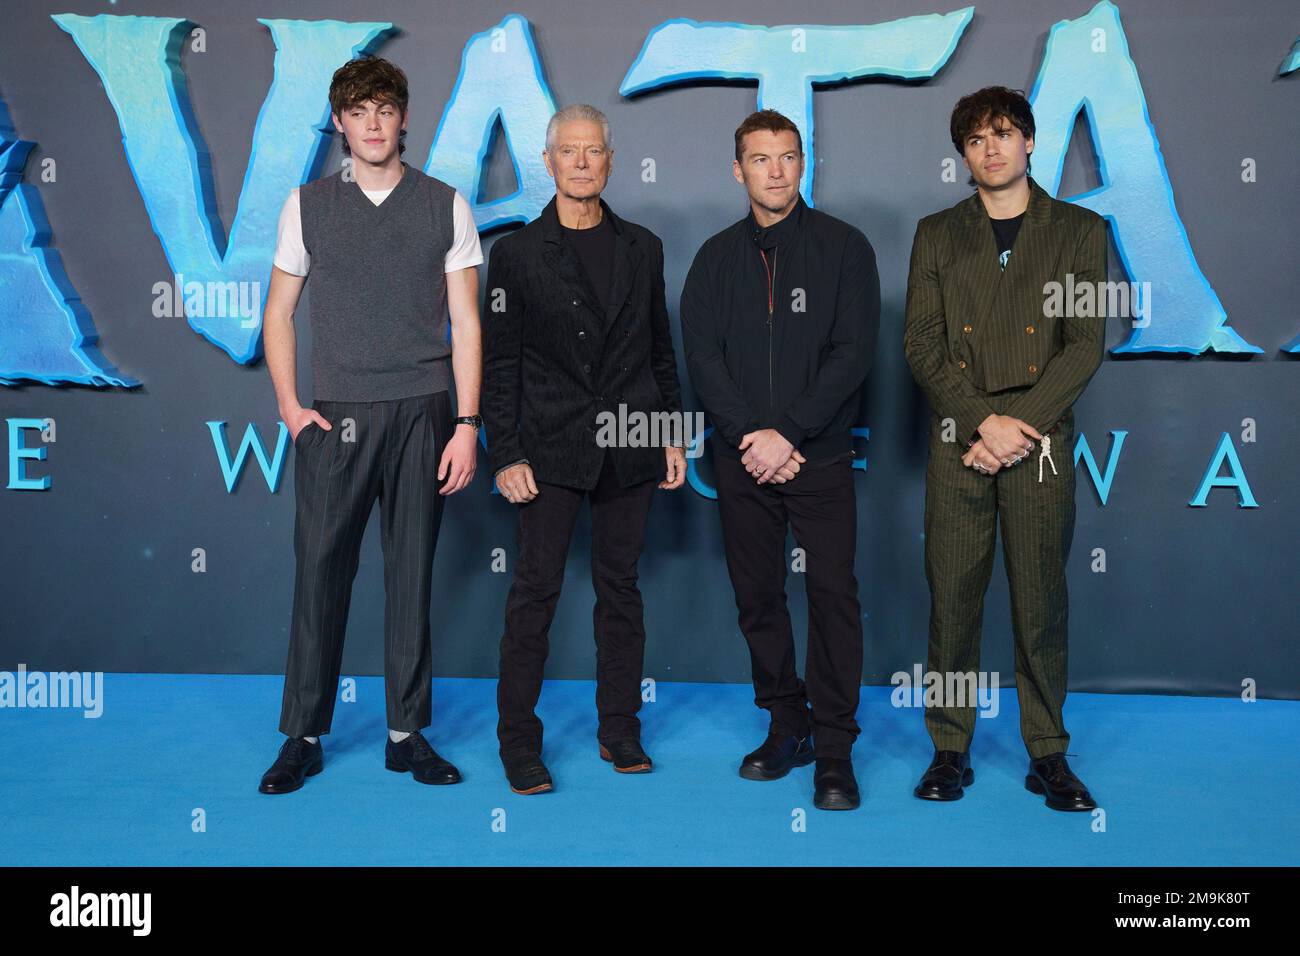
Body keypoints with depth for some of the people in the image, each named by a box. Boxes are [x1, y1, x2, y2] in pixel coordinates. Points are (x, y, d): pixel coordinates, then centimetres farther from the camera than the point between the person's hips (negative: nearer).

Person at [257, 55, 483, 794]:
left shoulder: (445, 206, 6)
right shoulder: (308, 205, 9)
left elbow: (465, 323, 3)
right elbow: (279, 314, 12)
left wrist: (467, 424, -4)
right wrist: (290, 407, 1)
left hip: (422, 412, 0)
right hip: (334, 419, 0)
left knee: (412, 573, 4)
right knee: (321, 571, 0)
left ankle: (407, 733, 15)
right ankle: (304, 737, 12)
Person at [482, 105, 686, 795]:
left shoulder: (641, 248, 11)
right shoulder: (516, 253, 2)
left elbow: (660, 350, 14)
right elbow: (497, 363, 0)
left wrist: (673, 433, 8)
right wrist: (505, 455, -7)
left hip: (630, 447, 3)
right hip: (551, 449, -3)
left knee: (620, 587, 9)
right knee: (535, 590, -2)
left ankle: (619, 731, 20)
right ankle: (519, 743, 8)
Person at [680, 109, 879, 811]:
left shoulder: (843, 247, 2)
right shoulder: (717, 258, 9)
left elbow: (853, 353, -6)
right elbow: (702, 358, 2)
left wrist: (788, 432, -14)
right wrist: (752, 436, -11)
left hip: (819, 456, -3)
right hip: (741, 459, 3)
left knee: (832, 596, -5)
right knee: (757, 597, 8)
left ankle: (834, 750, 4)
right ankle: (786, 728, 22)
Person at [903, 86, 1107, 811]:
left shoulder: (1080, 231, 8)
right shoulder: (937, 235, 12)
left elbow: (1086, 344, 0)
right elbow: (922, 345, 4)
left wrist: (1019, 424, -11)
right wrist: (983, 421, -9)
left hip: (1041, 442, -1)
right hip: (958, 443, 1)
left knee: (1042, 602, 3)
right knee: (953, 599, 2)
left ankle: (1049, 755, 15)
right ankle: (950, 749, 13)